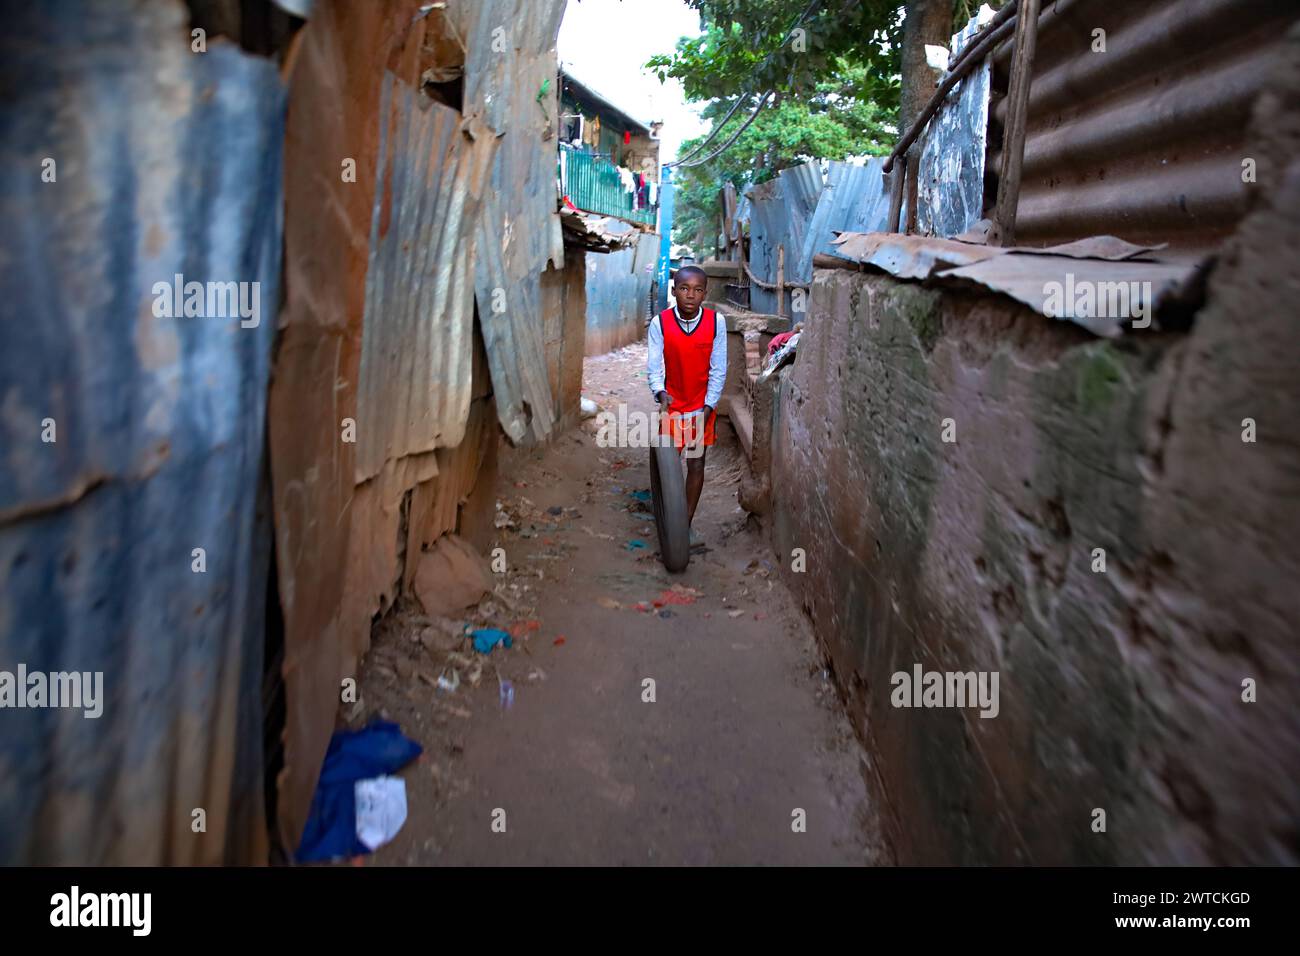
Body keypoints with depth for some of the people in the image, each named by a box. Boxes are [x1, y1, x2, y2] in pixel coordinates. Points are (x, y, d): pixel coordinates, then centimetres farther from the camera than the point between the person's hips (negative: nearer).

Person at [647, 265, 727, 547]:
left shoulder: (716, 321, -13)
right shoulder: (660, 322, -14)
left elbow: (718, 369, -7)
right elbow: (653, 365, -13)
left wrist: (708, 407, -10)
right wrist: (661, 393, -31)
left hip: (701, 406, 1)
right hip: (670, 405, -1)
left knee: (696, 465, 7)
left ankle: (687, 524, 19)